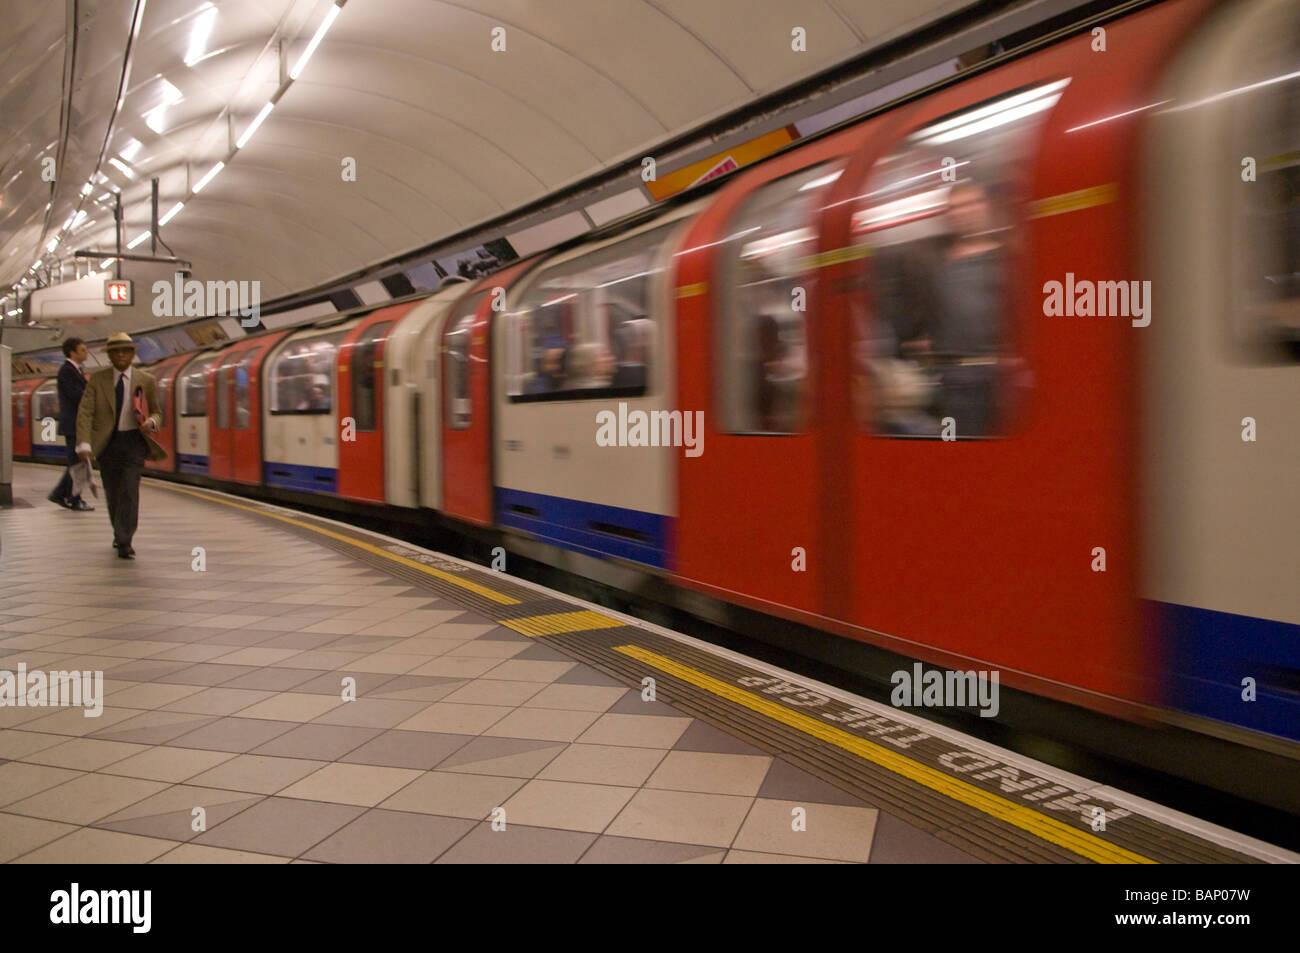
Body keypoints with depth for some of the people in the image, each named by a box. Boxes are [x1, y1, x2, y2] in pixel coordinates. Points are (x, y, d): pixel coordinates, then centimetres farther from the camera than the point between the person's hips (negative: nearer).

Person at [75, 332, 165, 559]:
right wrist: (84, 444, -18)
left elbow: (156, 413, 11)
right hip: (106, 442, 2)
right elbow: (85, 412, -5)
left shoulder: (146, 381, 2)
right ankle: (119, 532, 34)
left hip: (133, 440, -2)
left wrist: (151, 422, -15)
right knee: (112, 493, 11)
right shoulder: (98, 379, 2)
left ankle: (124, 542, -12)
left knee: (130, 490, -14)